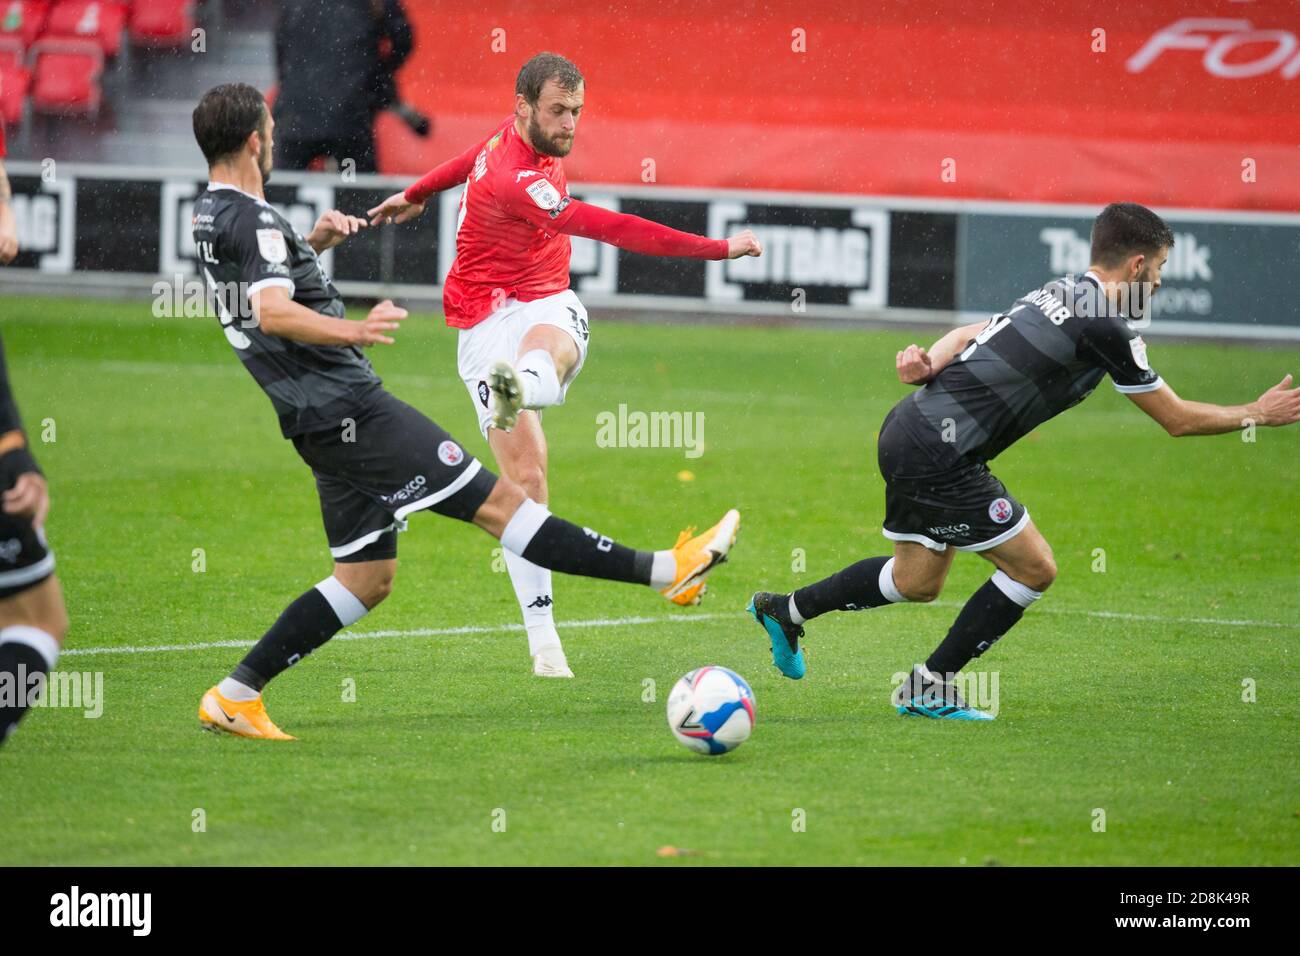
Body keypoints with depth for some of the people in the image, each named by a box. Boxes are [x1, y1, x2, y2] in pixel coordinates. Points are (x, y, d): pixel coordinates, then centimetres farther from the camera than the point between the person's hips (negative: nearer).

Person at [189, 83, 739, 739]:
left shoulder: (208, 216, 14)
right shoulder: (253, 220, -16)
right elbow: (273, 313, -32)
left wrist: (309, 244, 18)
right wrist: (351, 332, -45)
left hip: (316, 425, 10)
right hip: (347, 407, -10)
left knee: (366, 578, 13)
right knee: (496, 501, -10)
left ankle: (235, 697, 9)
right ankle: (663, 570, -9)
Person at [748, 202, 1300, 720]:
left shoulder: (1058, 296, 13)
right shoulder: (1104, 328, -15)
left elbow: (972, 334, 14)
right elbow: (1177, 419, -7)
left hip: (909, 432, 9)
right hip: (940, 455, -9)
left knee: (917, 582, 22)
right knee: (1033, 568, 1)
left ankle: (785, 610, 32)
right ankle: (930, 686, 8)